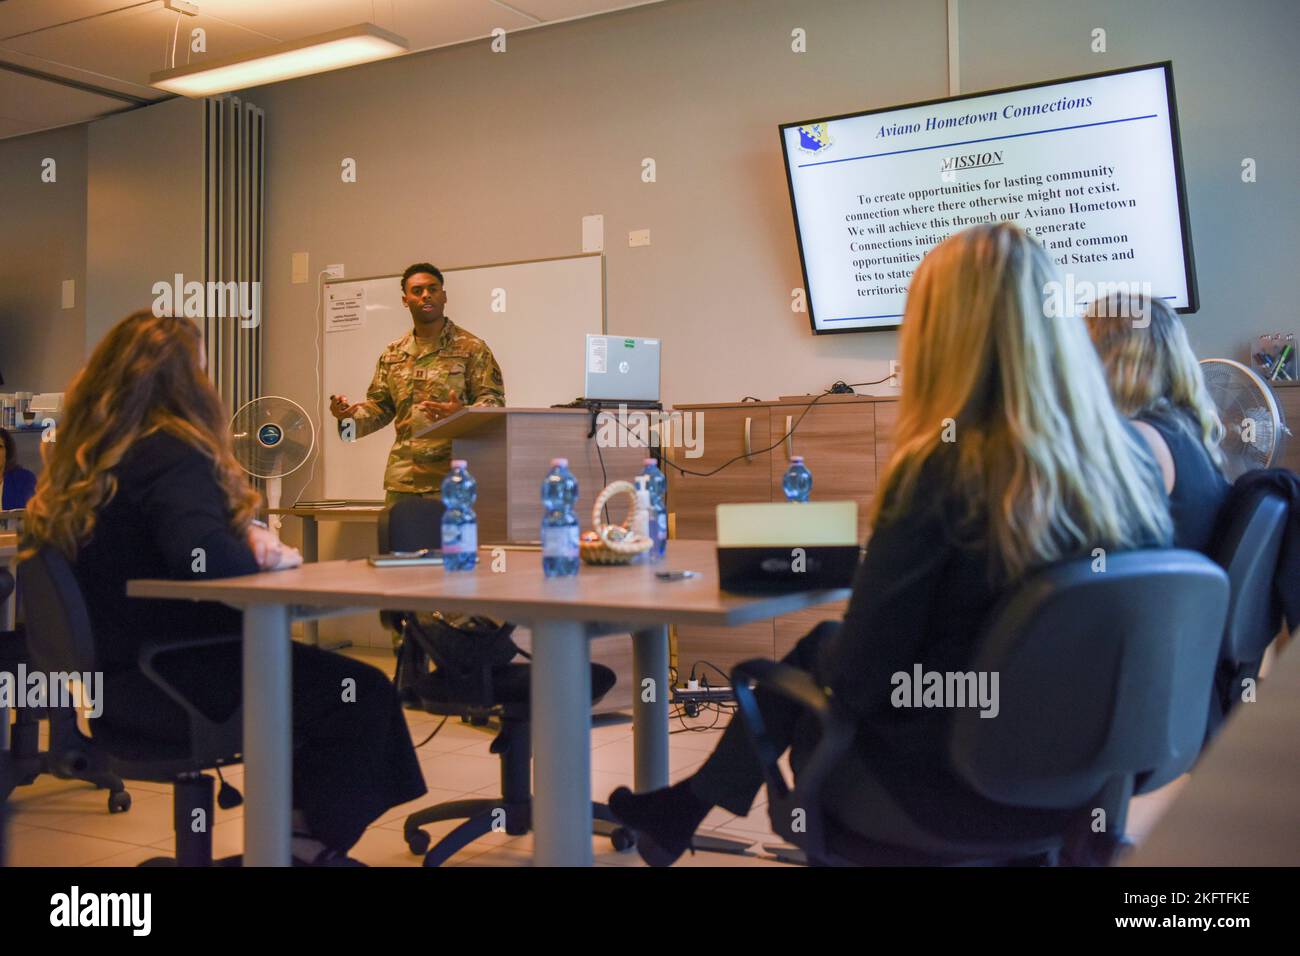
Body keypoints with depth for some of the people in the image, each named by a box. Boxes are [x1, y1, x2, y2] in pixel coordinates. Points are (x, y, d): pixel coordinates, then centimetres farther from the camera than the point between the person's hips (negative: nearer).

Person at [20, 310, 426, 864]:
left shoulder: (80, 458, 7)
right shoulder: (171, 455, -20)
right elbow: (200, 555, -36)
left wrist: (247, 539, -1)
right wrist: (261, 555, -15)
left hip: (118, 676, 10)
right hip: (167, 680, -10)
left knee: (320, 675, 22)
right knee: (364, 696, -2)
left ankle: (297, 823, 25)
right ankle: (314, 843, 14)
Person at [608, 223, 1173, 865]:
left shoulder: (940, 474, -24)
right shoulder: (1131, 457, -7)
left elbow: (860, 678, -19)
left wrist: (824, 658, 5)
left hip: (951, 790, -5)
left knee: (815, 653, 21)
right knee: (823, 650, 22)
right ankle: (688, 805, 35)